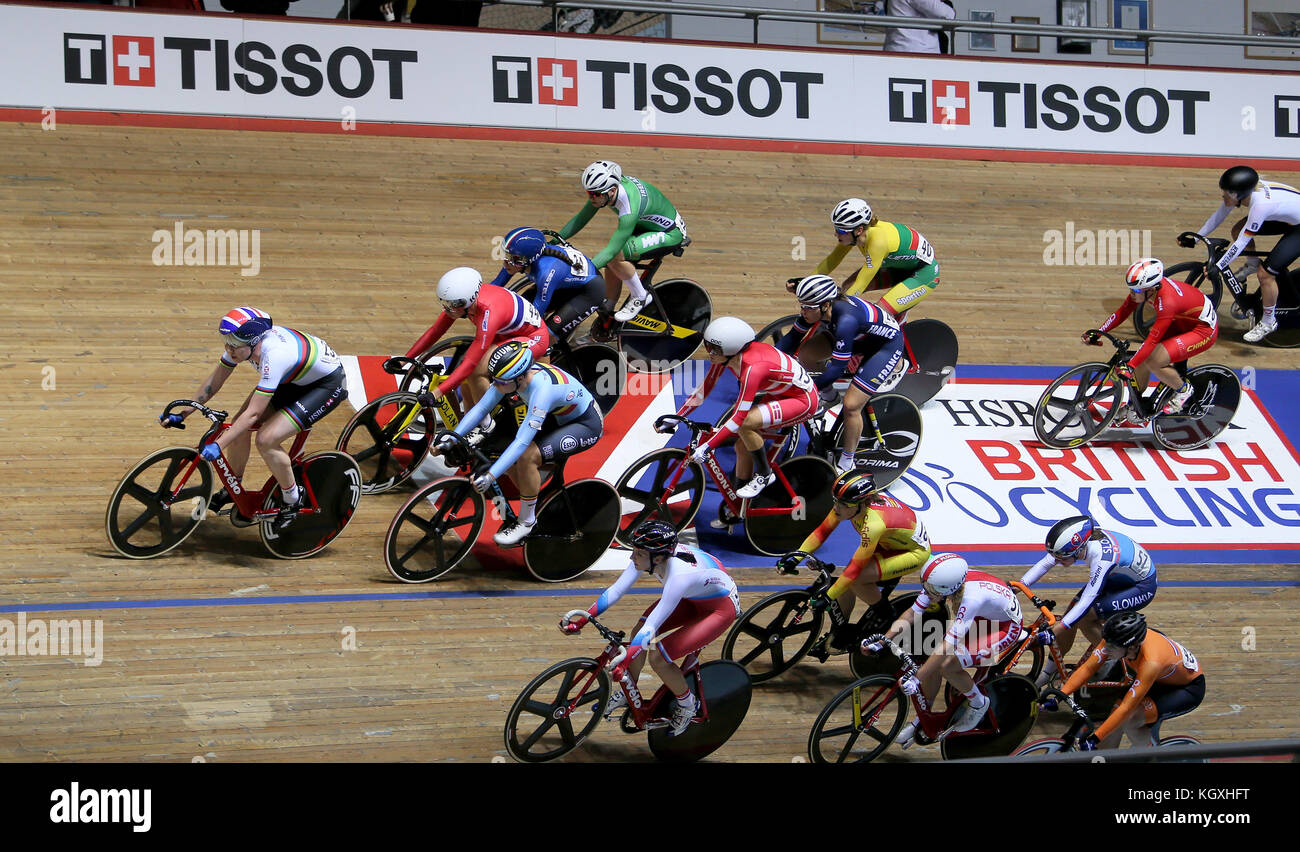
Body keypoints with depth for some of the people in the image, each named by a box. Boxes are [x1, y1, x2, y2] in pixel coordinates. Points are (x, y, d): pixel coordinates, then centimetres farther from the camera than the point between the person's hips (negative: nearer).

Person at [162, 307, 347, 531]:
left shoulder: (274, 356, -39)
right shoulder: (242, 341, -16)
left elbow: (253, 413, -38)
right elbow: (214, 380, -4)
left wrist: (217, 445, -40)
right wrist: (182, 415, -8)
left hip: (327, 383, -8)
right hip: (295, 378, 8)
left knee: (266, 439, -21)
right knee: (240, 426, -1)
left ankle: (292, 500, 1)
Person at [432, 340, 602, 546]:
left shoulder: (542, 389, -39)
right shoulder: (510, 374, -17)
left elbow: (522, 442, -41)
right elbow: (481, 408, -10)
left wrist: (490, 476, -45)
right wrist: (452, 439, -20)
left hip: (587, 424, -8)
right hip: (559, 417, 8)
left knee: (527, 456, -26)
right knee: (508, 452, -6)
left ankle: (527, 521, -6)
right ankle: (538, 508, 15)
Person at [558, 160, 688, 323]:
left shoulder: (630, 208, -38)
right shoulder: (602, 189, -15)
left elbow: (612, 250, -38)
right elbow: (581, 218, -2)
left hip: (670, 233, -8)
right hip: (645, 225, 8)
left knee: (615, 256, -25)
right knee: (611, 267, -5)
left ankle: (640, 297, -6)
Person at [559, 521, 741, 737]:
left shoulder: (679, 575, -40)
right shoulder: (648, 555, -20)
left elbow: (652, 625, -44)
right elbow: (615, 590, -14)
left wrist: (623, 662, -49)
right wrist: (579, 621, -18)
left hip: (721, 608, -8)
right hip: (692, 598, 8)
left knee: (658, 658, -16)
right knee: (639, 631, -7)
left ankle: (687, 705, 11)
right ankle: (627, 693, 17)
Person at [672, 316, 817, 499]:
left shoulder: (753, 367, -36)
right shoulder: (725, 354, -12)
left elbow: (738, 417, -36)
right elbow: (704, 388, 0)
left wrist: (706, 447, -35)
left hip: (803, 400, -8)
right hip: (779, 394, 8)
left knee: (745, 423, -26)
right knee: (743, 446, 1)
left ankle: (764, 474, -5)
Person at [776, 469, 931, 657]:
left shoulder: (874, 524, -39)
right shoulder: (850, 502, -17)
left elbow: (855, 568, -34)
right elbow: (822, 532, -7)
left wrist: (828, 597, -29)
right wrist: (796, 556, -17)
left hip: (915, 551, -8)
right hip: (889, 543, 8)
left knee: (856, 579, -23)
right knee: (847, 578, -2)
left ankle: (888, 619, 1)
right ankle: (842, 633, 17)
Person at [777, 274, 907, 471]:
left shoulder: (846, 320, -39)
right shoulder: (819, 307, -16)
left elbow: (838, 367, -35)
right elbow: (793, 337, -3)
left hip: (887, 345, -8)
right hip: (862, 341, 8)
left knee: (851, 405, -15)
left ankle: (847, 463, 3)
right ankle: (829, 397, 20)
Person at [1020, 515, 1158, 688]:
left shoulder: (1102, 558, -40)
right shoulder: (1078, 541, -20)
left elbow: (1087, 601, -40)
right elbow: (1045, 563, -9)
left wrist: (1053, 632, -43)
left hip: (1142, 586, -8)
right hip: (1116, 577, 8)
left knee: (1084, 617, -19)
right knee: (1072, 611, -3)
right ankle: (1048, 673, 12)